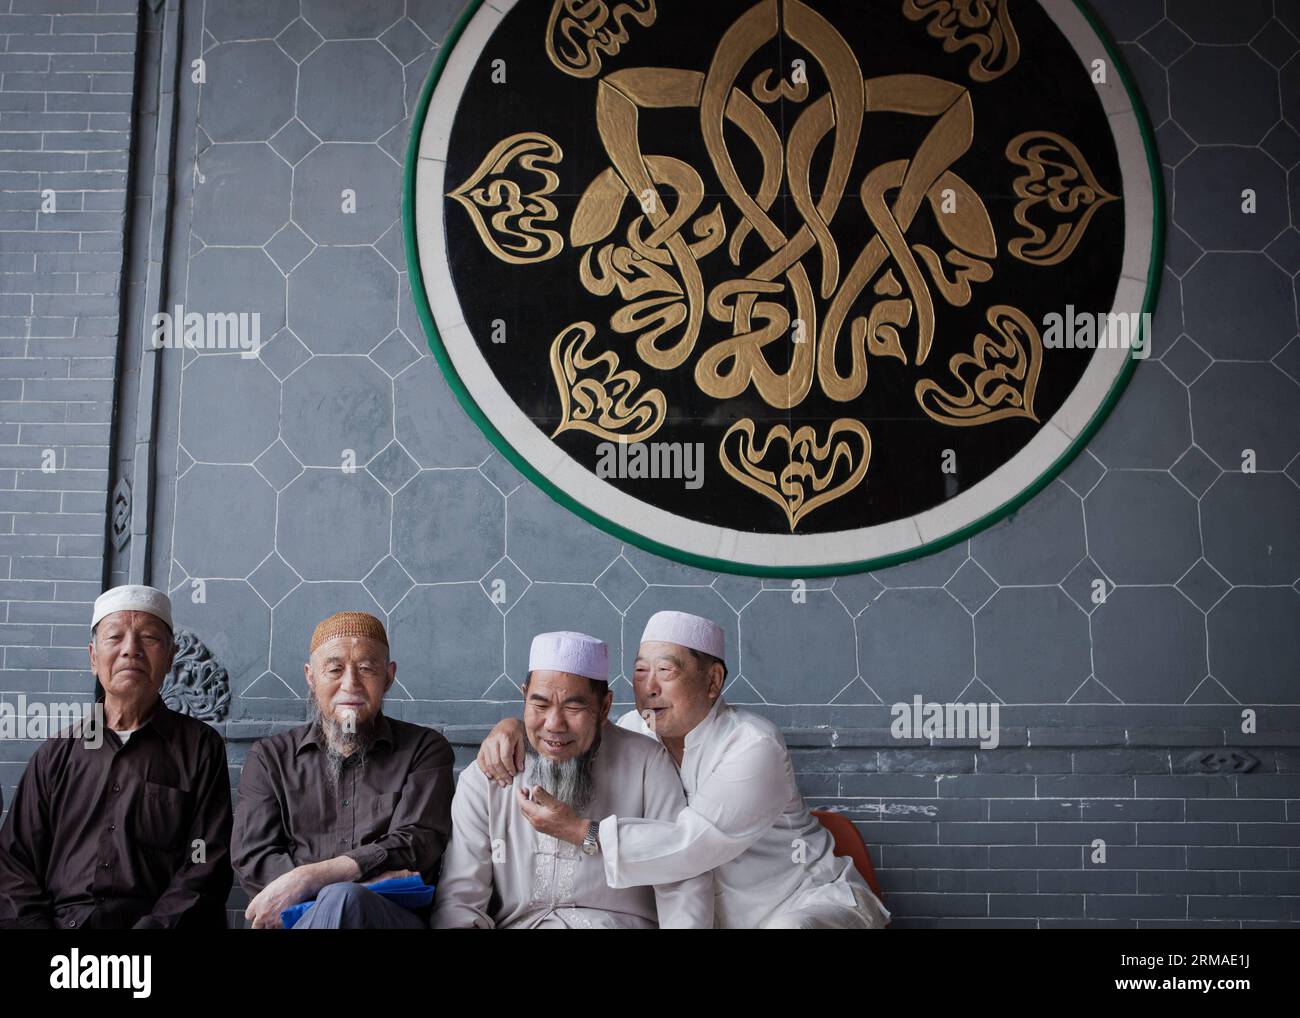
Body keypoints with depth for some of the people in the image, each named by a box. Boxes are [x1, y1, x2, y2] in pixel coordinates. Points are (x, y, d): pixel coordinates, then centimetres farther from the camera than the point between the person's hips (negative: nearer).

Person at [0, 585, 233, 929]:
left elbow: (206, 867, 1)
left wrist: (154, 925, -14)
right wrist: (30, 921, -6)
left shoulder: (201, 746, 9)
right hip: (60, 920, 2)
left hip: (158, 921, -2)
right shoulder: (58, 751, 18)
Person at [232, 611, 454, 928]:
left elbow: (412, 845, -3)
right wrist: (363, 881, -13)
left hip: (396, 915, -1)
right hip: (295, 915, 2)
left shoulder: (424, 749, 12)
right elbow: (252, 859, 3)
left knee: (342, 900, -37)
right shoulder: (270, 756, 17)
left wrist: (307, 878, -16)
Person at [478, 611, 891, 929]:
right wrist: (514, 726, -11)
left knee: (790, 928, -38)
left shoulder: (753, 747, -22)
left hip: (813, 902, -6)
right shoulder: (637, 730, -2)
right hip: (722, 917, 6)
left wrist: (578, 829, -31)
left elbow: (689, 846, -30)